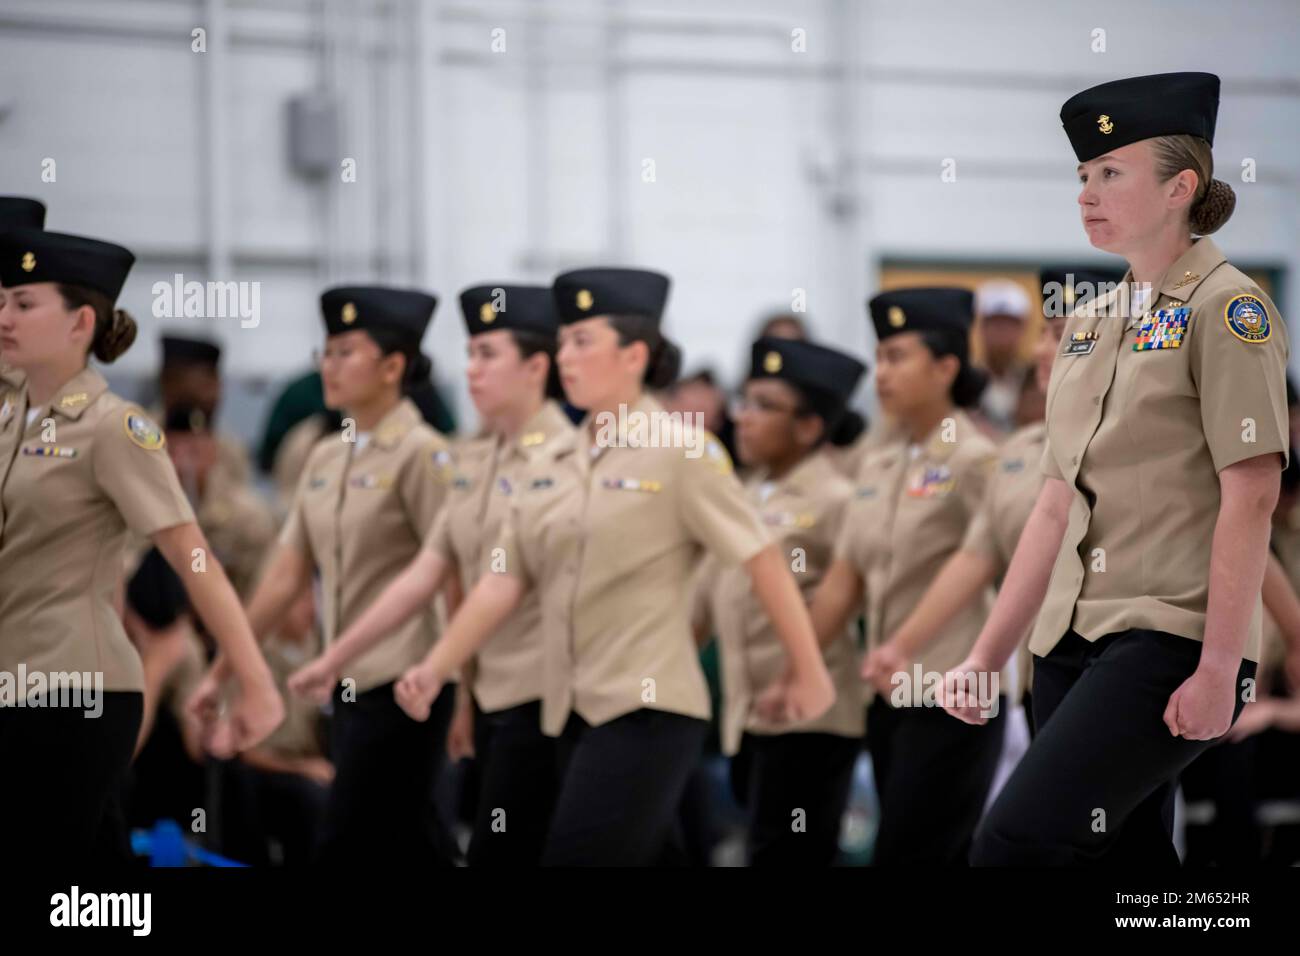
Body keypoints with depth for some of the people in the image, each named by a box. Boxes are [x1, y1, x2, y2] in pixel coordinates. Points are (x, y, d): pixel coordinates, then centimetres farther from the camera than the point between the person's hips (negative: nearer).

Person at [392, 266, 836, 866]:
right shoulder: (552, 463, 11)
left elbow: (763, 561, -6)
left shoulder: (680, 452, -7)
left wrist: (807, 673, -4)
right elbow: (505, 580, 8)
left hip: (647, 709, -7)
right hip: (573, 710, 7)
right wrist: (437, 668, -2)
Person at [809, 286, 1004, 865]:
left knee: (906, 856, -9)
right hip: (888, 698, 7)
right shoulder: (877, 468, 12)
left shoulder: (973, 462, -8)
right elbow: (842, 584, 13)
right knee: (943, 856, 10)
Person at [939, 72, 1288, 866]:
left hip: (1169, 639, -8)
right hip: (1075, 643, 8)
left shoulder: (1224, 309, -7)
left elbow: (1250, 499, -13)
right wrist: (987, 656, 14)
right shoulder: (1091, 323, 16)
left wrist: (1220, 669, -18)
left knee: (1018, 840, -21)